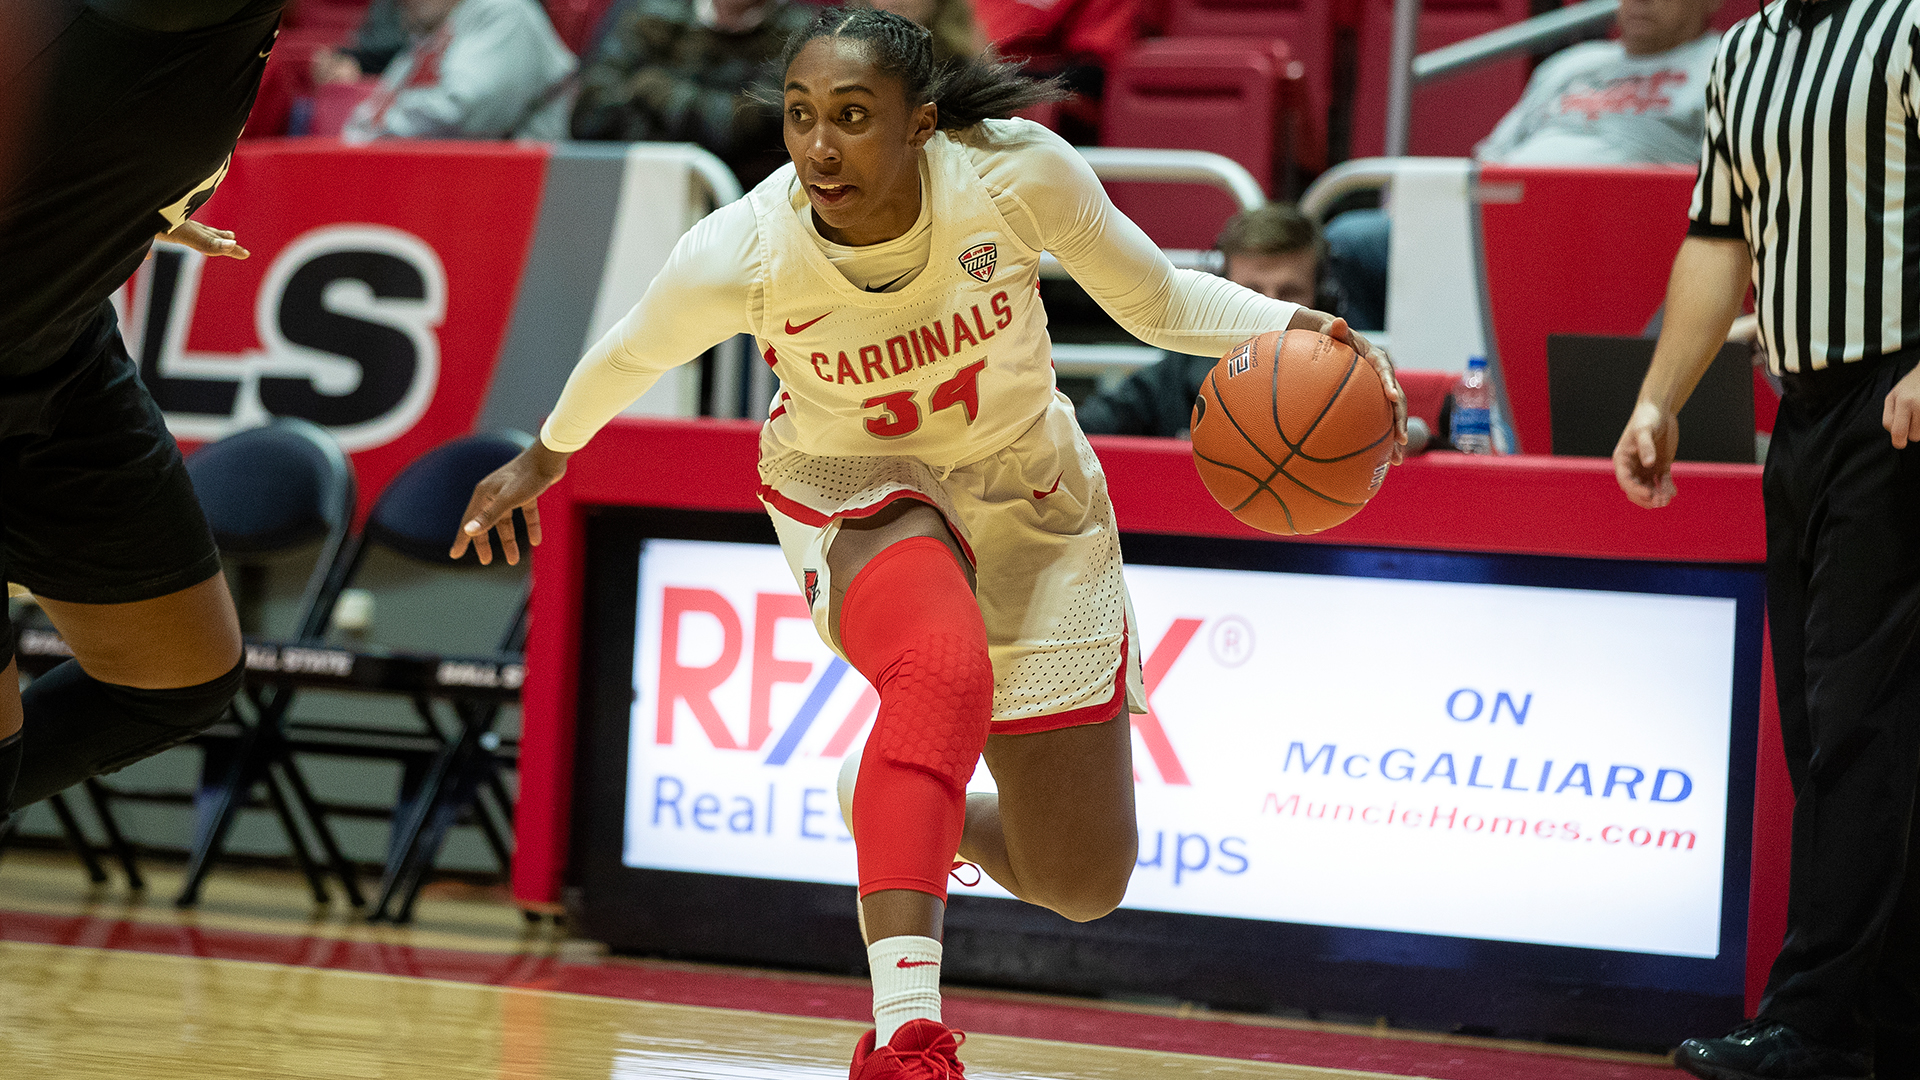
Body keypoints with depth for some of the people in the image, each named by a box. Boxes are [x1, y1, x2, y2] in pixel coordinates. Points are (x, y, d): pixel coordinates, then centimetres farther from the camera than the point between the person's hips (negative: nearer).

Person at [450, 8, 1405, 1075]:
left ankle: (919, 814, 39)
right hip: (856, 495, -2)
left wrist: (1284, 324, -29)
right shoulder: (741, 257, -27)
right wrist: (545, 457, 13)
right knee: (945, 670, -40)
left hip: (1028, 498, 3)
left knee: (1083, 887, 4)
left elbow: (1158, 299, -11)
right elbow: (630, 357, -4)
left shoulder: (1017, 169, -27)